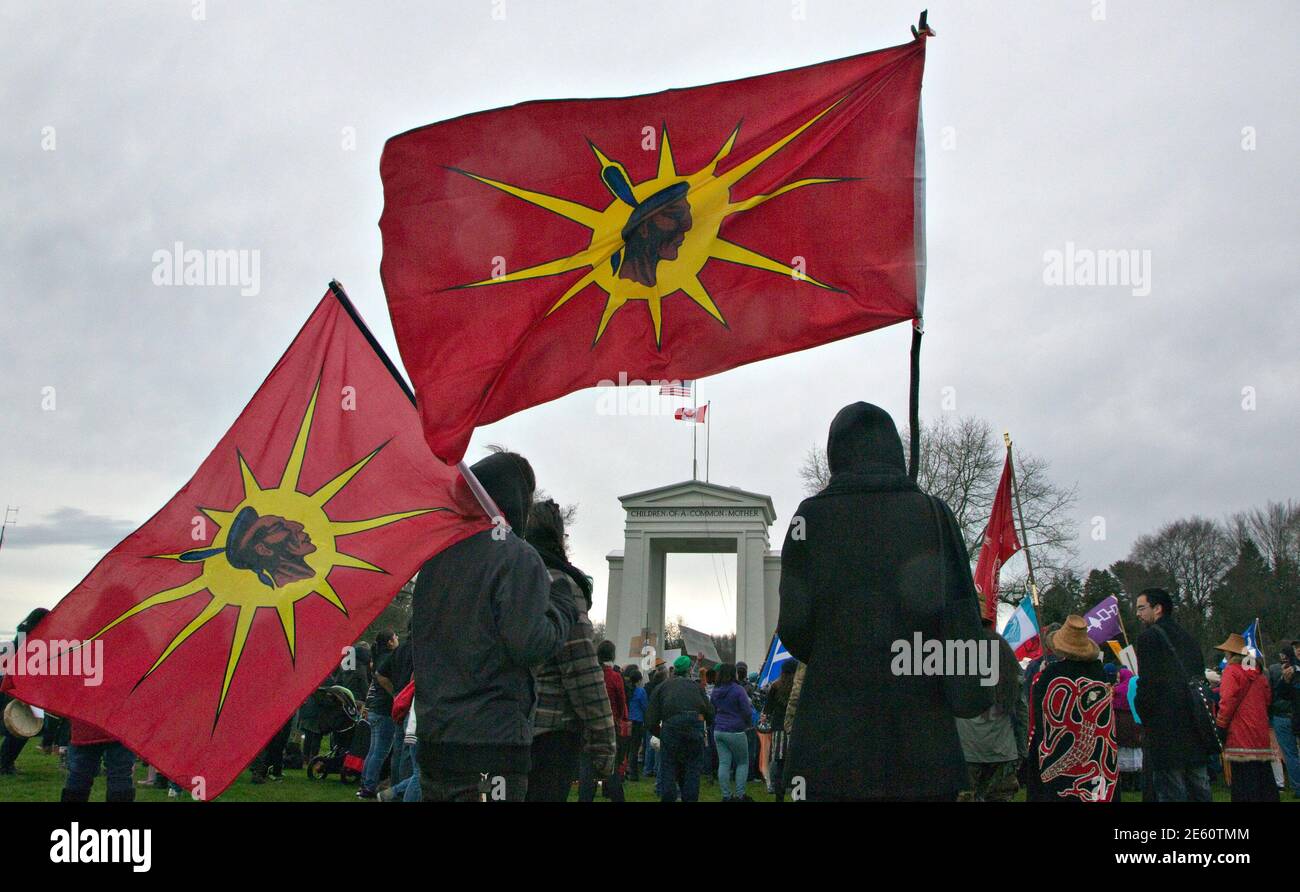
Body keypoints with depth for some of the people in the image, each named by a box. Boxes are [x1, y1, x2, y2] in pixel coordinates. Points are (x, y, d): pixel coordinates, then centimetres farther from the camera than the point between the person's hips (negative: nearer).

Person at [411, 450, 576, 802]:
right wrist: (563, 610, -1)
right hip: (491, 741, -7)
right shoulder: (518, 558, -12)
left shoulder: (436, 553, 9)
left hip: (432, 735, 7)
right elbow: (529, 644, -19)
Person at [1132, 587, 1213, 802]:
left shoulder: (1149, 637, -8)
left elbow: (1148, 683, -15)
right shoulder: (1186, 638, 16)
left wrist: (1143, 717, -2)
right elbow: (1200, 678, 18)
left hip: (1167, 732, -8)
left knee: (1171, 793, -6)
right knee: (1199, 791, 12)